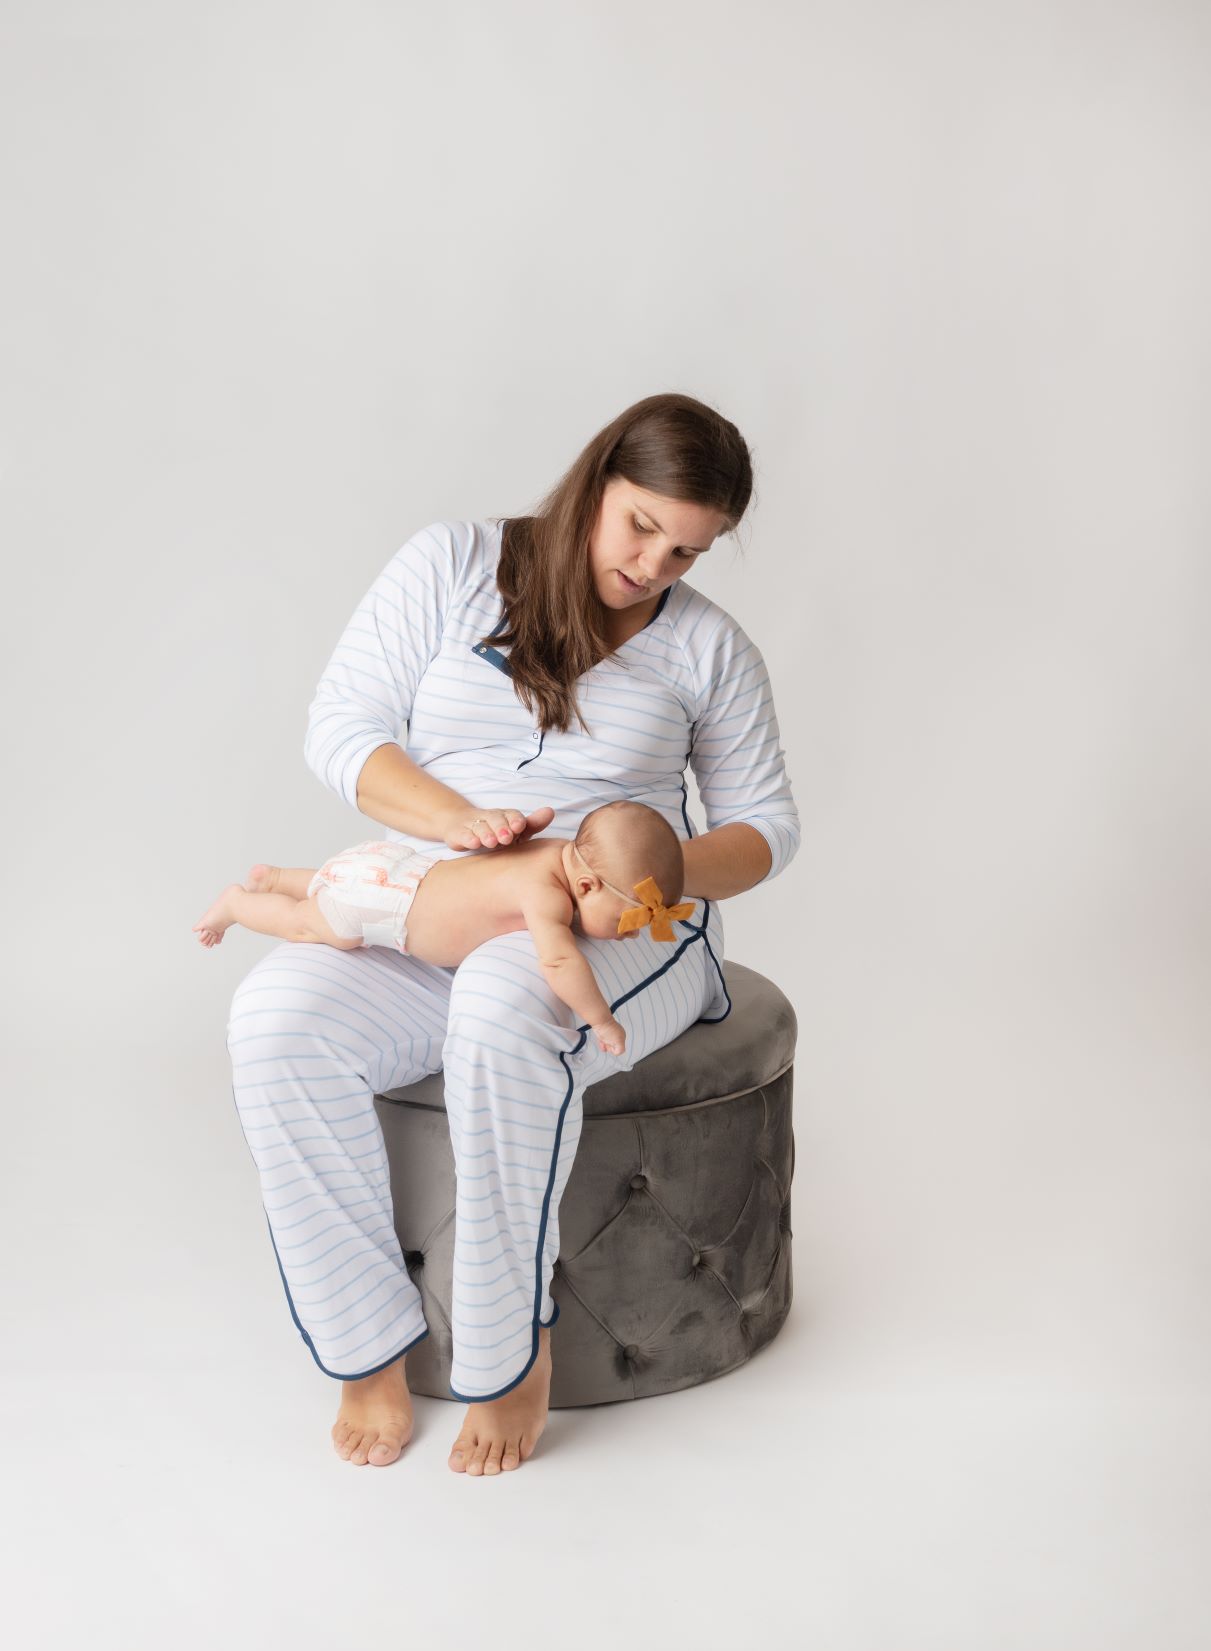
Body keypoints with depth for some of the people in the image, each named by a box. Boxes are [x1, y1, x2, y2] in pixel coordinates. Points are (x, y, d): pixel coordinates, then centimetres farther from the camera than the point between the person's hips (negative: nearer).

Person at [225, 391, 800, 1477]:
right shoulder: (453, 565, 3)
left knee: (503, 1007, -38)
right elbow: (340, 730, -2)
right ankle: (367, 1345, -15)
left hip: (622, 937, -1)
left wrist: (663, 870, -13)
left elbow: (767, 825, 10)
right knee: (277, 1018, -29)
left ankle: (513, 1354, -22)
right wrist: (456, 817, -21)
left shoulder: (708, 645, 7)